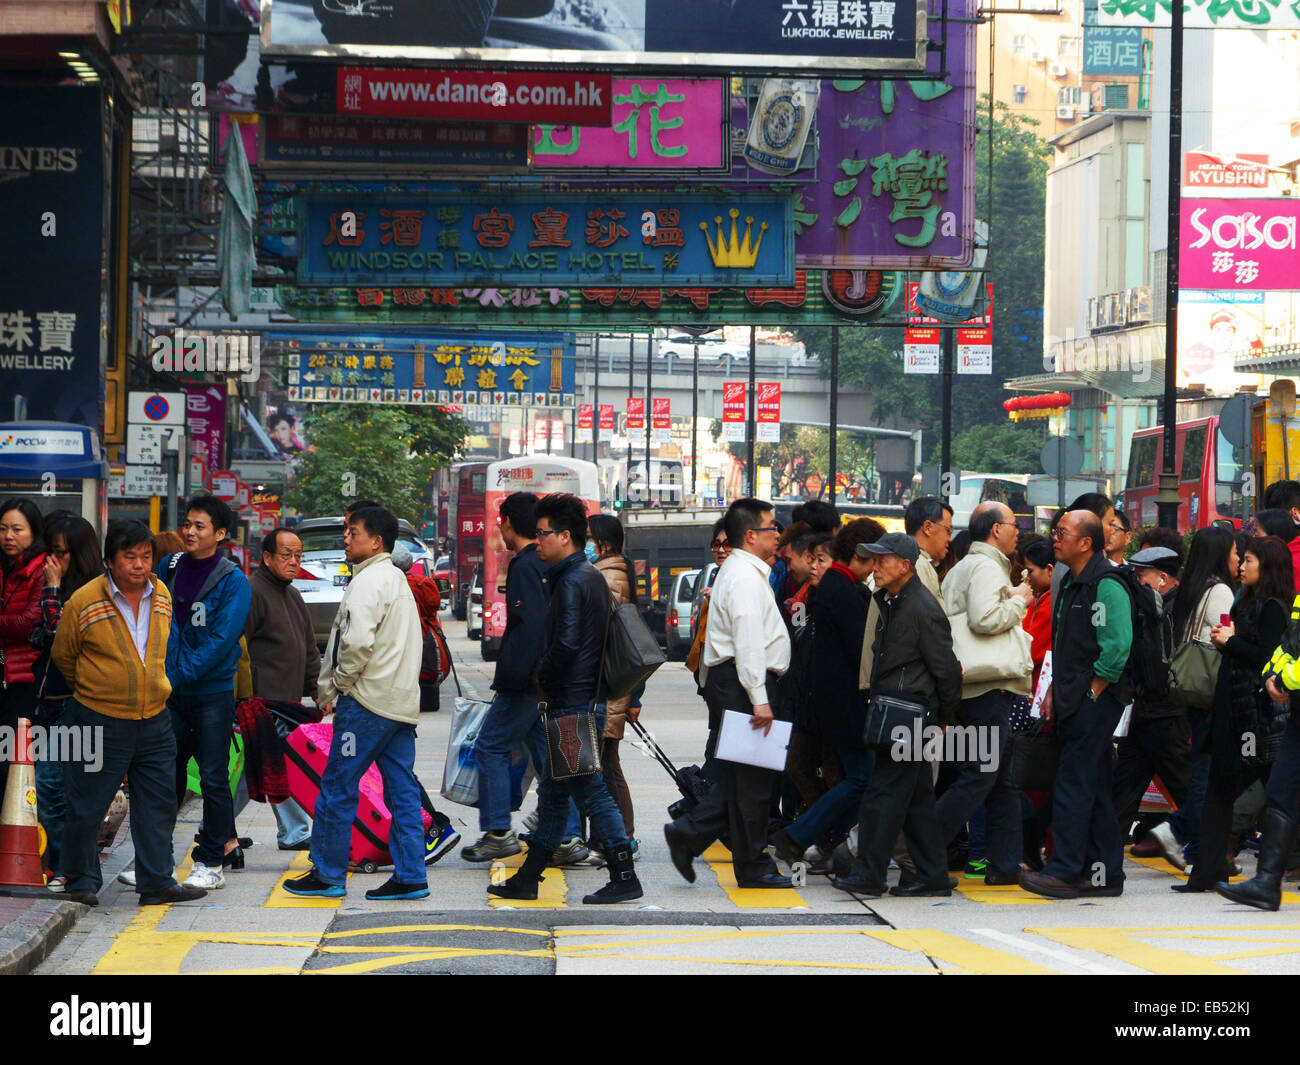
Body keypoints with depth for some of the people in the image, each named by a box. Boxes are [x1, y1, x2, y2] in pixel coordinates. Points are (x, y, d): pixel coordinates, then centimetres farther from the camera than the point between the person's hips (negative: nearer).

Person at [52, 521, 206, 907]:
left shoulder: (162, 595, 4)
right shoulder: (84, 601, -12)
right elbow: (63, 656, 3)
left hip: (154, 720, 5)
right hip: (99, 722, -5)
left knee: (159, 804, 7)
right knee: (86, 807, 3)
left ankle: (157, 882, 16)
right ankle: (82, 881, 19)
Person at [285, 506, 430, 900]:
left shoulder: (368, 581, -11)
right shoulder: (398, 580, 19)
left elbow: (358, 643, -22)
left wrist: (333, 688, -8)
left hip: (368, 702, -9)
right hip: (403, 702, 9)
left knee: (337, 786, -1)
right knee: (403, 790, 7)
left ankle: (327, 874, 4)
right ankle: (411, 876, 5)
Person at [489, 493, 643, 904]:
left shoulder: (572, 582, -15)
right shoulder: (592, 576, 15)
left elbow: (566, 644, -25)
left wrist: (541, 674, -8)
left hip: (572, 704, -10)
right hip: (588, 699, 10)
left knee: (591, 792, -6)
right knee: (553, 791, 14)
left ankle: (625, 878, -4)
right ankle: (528, 878, 20)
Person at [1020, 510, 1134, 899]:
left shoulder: (1107, 585, -14)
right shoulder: (1071, 583, 17)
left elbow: (1118, 647, -21)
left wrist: (1090, 694, -16)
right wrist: (1055, 692, 15)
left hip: (1096, 700, -10)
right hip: (1073, 701, 10)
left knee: (1074, 784, -10)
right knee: (1094, 787, 11)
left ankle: (1065, 871, -8)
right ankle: (1105, 874, 15)